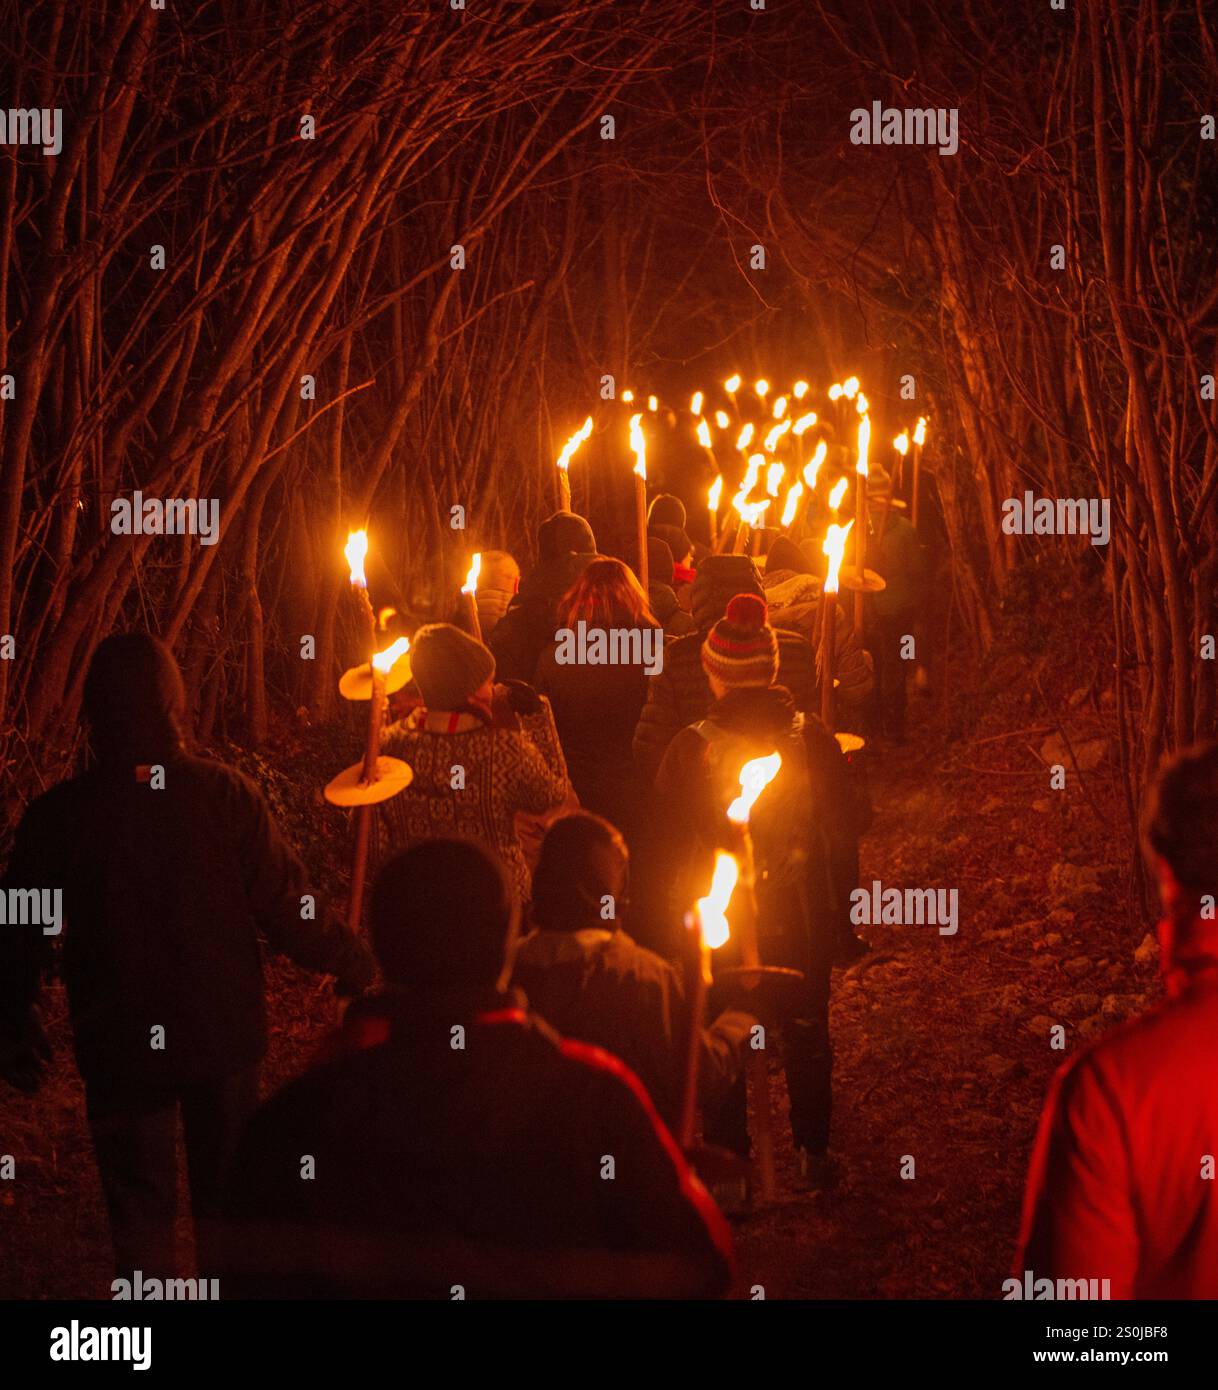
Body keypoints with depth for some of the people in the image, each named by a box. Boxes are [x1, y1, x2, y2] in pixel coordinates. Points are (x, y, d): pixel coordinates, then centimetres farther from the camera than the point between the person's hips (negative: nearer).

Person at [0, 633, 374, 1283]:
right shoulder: (226, 796, -14)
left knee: (139, 1210, 14)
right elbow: (290, 912, -10)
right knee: (227, 1200, 19)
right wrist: (360, 969, 7)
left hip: (120, 1050, -1)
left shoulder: (57, 815, -13)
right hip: (225, 1035, 1)